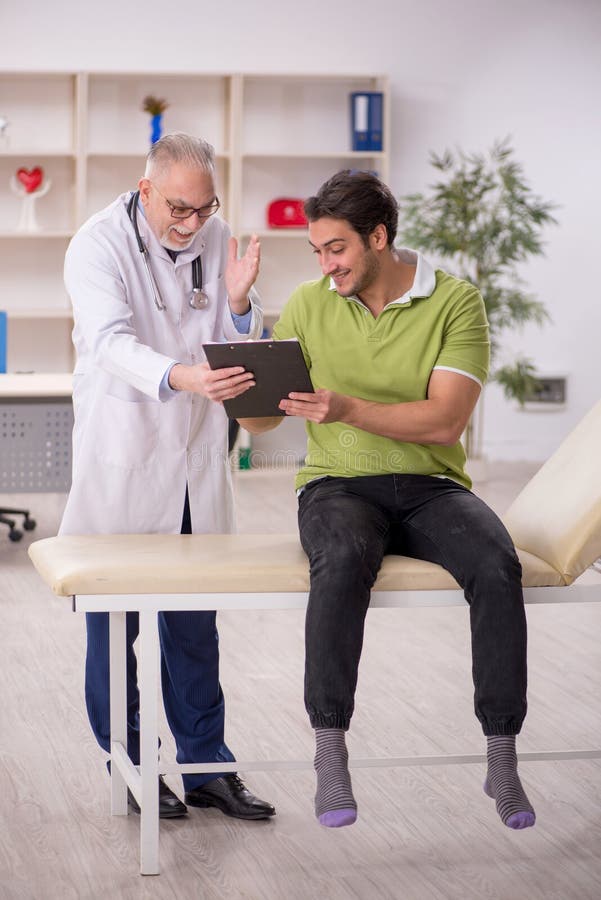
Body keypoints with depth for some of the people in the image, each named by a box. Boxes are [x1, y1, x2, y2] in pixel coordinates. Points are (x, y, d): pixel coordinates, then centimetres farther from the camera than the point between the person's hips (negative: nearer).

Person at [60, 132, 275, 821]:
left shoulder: (215, 240, 3)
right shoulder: (97, 246, -14)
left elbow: (234, 352, 7)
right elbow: (112, 342, -30)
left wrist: (237, 303, -14)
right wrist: (180, 376, -48)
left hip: (195, 459, 5)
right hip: (119, 460, -4)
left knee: (195, 622, 10)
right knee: (113, 621, 3)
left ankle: (205, 765, 19)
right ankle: (131, 768, 16)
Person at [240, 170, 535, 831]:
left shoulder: (456, 303, -3)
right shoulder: (309, 305, 6)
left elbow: (444, 422, -14)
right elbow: (262, 420, 7)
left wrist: (347, 409, -27)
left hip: (430, 486, 0)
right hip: (339, 484, 0)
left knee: (497, 565, -31)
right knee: (343, 562, -36)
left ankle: (501, 762, -23)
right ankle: (329, 757, -32)